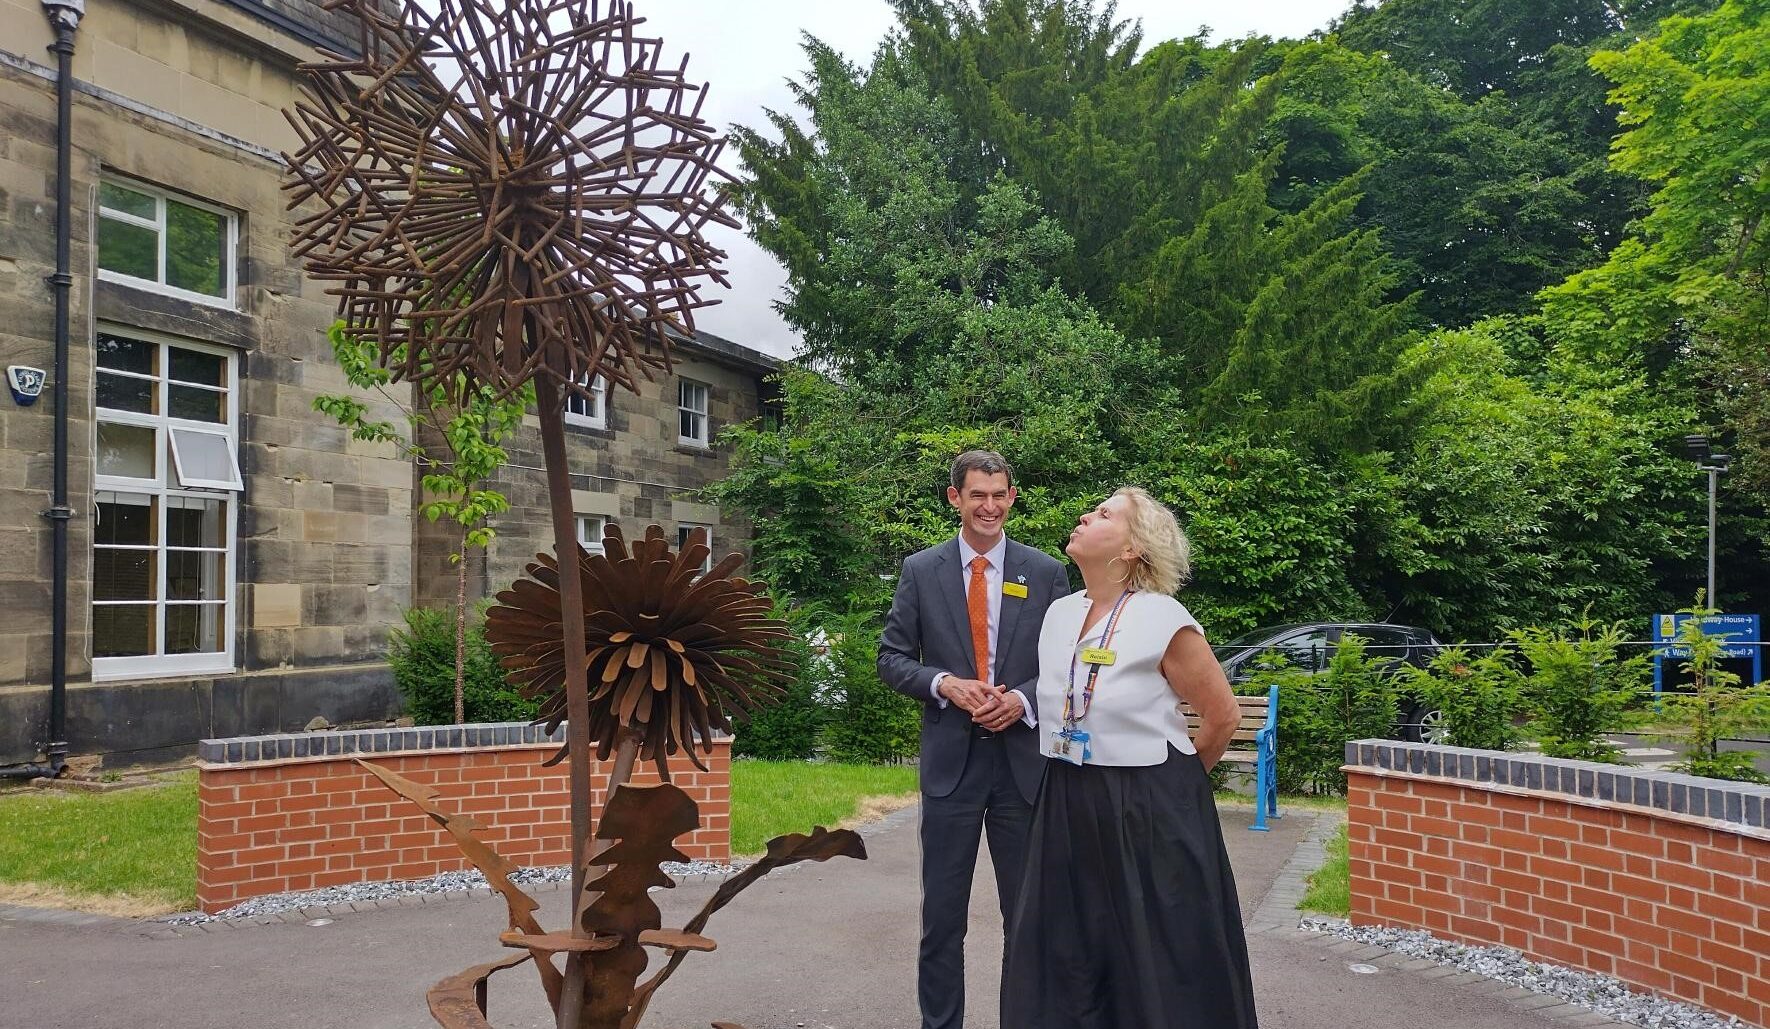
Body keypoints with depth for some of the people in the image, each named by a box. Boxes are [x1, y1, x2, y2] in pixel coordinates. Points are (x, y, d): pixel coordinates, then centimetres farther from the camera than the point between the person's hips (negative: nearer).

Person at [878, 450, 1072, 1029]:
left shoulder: (1047, 573, 2)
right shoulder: (920, 570, 3)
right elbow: (892, 659, 4)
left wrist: (1023, 699, -13)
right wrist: (944, 685, -13)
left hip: (1024, 758, 0)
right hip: (951, 760, 0)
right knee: (942, 914, 8)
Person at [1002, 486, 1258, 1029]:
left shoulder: (1163, 620, -15)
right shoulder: (1058, 614, 4)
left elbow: (1222, 716, -7)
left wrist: (1174, 780, 5)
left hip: (1149, 810, -6)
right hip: (1066, 808, 6)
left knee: (1160, 967, 7)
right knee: (1062, 955, 12)